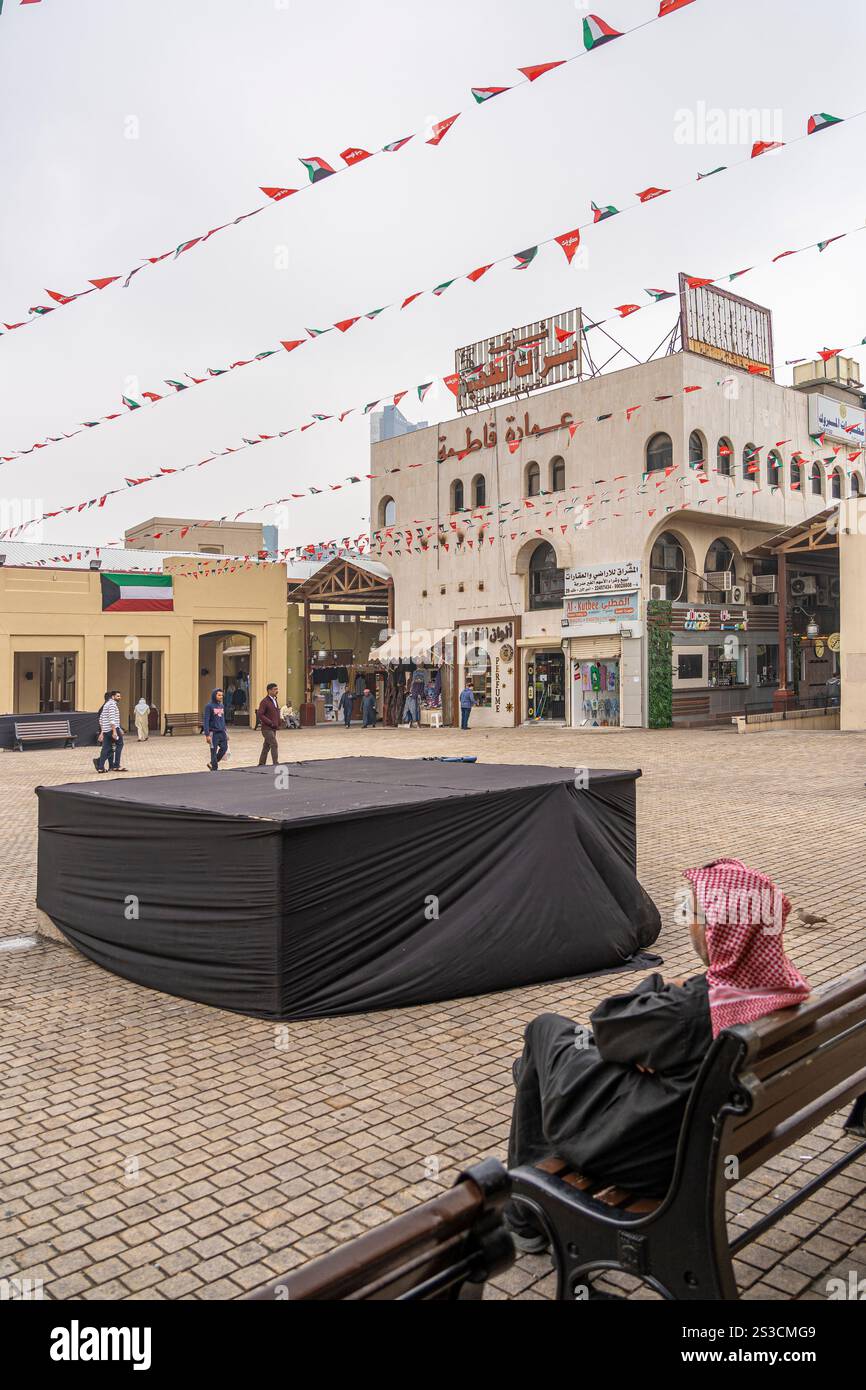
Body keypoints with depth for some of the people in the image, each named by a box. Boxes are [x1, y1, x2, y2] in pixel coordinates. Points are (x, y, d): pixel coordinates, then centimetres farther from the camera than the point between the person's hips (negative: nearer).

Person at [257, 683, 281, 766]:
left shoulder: (275, 701, 14)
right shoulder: (265, 702, -13)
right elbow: (259, 714, -18)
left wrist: (278, 724, 8)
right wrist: (270, 723, -19)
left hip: (273, 728, 8)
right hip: (267, 728, -8)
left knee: (266, 746, 12)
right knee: (274, 745, -13)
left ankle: (261, 764, 20)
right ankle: (276, 764, -11)